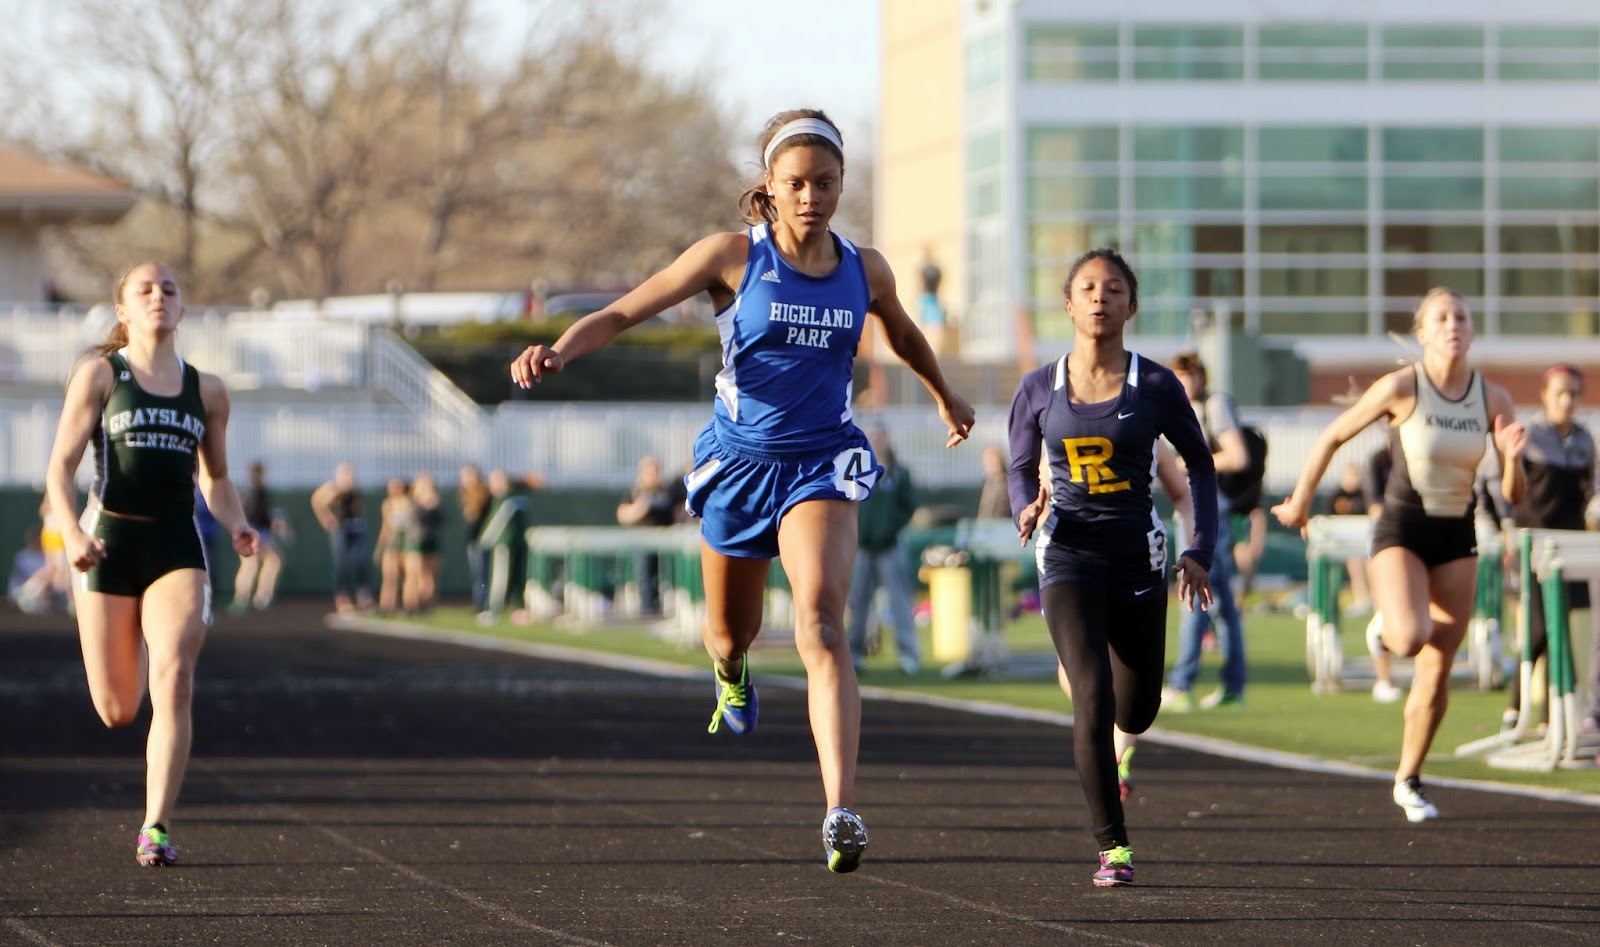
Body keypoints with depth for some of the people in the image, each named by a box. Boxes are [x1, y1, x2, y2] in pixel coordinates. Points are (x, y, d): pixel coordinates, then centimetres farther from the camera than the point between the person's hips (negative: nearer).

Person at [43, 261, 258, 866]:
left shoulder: (206, 389, 13)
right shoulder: (99, 373, 4)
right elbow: (61, 467, -1)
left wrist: (235, 524, 3)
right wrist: (71, 535, -19)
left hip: (178, 549, 1)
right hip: (109, 544, -1)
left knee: (174, 680, -22)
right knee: (118, 712, 3)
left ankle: (155, 829, -21)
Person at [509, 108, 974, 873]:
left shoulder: (865, 270, -1)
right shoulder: (733, 257, -9)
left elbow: (904, 336, 23)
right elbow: (622, 312, -12)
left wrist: (946, 396, 40)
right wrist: (557, 351, -31)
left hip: (822, 465, 0)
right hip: (739, 463, 1)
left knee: (820, 624, -24)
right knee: (731, 632, 20)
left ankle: (841, 812, -34)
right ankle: (730, 673, 62)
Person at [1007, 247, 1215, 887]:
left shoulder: (1156, 386, -2)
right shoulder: (1038, 390, 1)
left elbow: (1199, 463, 9)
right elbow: (1020, 467, 15)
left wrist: (1199, 551, 1)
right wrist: (1026, 510, -8)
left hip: (1137, 554, 1)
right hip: (1068, 553, -1)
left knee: (1136, 709, 9)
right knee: (1093, 699, -18)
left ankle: (1114, 741, 50)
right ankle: (1111, 847, -10)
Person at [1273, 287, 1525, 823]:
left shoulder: (1493, 399, -2)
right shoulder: (1401, 388, -12)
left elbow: (1513, 495, 2)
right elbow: (1333, 437, 1)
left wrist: (1512, 458, -19)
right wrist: (1300, 501, 5)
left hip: (1457, 537, 4)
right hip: (1401, 531, -3)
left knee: (1436, 674, 4)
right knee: (1411, 638, -28)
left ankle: (1408, 781, 23)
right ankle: (1386, 627, 11)